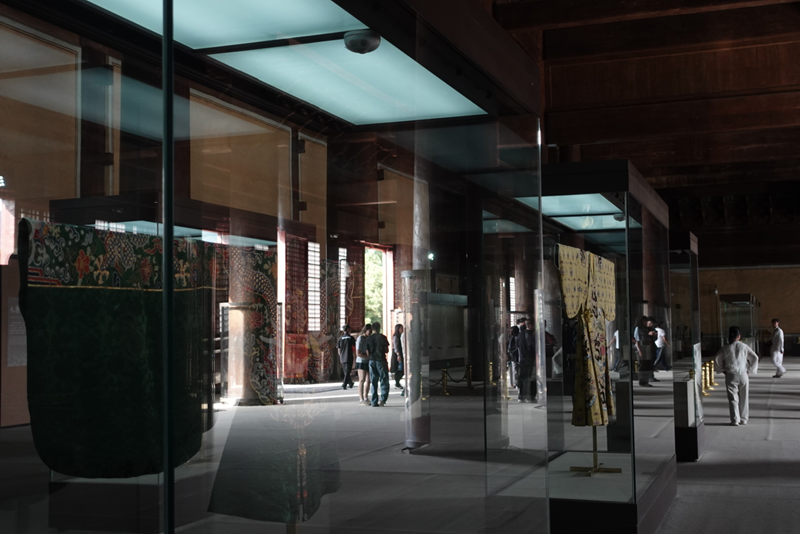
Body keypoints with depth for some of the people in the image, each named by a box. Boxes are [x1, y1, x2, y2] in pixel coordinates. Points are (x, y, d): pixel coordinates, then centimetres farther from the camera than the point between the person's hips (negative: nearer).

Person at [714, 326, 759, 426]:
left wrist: (722, 369, 8)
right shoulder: (744, 347, -4)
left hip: (730, 376, -1)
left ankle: (735, 420, 1)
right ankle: (743, 419, 18)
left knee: (733, 399, 4)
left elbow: (716, 359, -3)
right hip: (743, 375, 1)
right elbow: (755, 358, -4)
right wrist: (749, 370, 6)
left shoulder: (726, 348, -4)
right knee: (744, 398, 12)